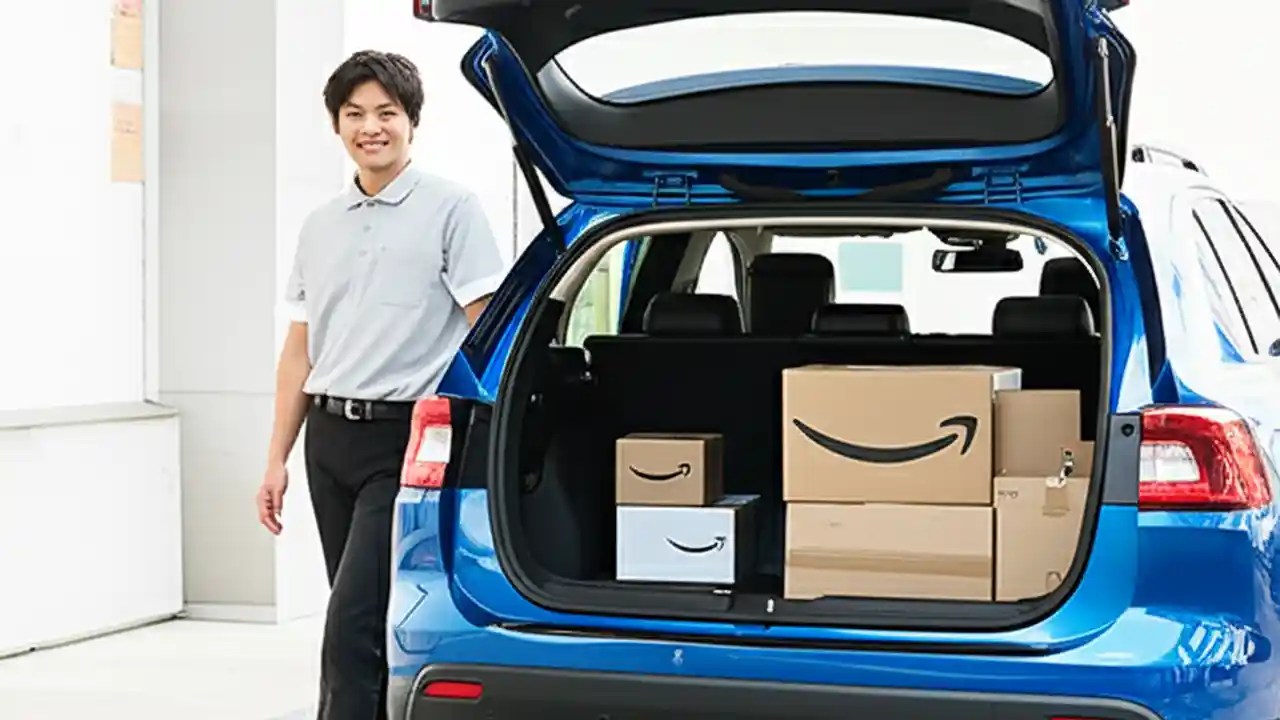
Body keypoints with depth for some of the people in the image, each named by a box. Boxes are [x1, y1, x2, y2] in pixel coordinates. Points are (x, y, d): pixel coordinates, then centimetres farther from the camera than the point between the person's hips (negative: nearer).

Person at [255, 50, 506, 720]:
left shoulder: (451, 209, -3)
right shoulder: (320, 225, 15)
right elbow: (299, 350, 18)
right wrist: (277, 460, 14)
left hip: (404, 439, -6)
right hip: (329, 437, 6)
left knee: (351, 627, -13)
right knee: (372, 625, 13)